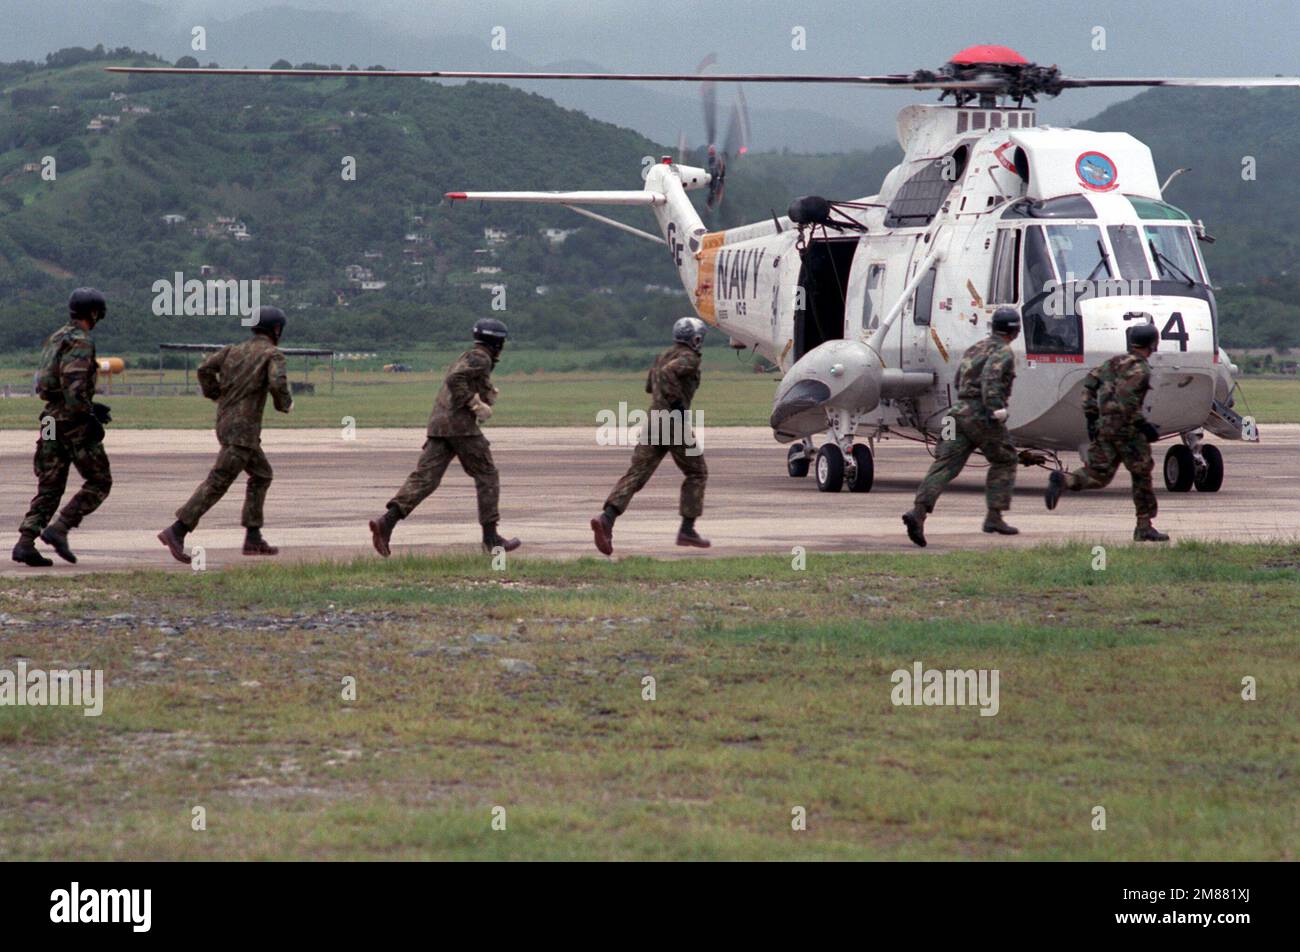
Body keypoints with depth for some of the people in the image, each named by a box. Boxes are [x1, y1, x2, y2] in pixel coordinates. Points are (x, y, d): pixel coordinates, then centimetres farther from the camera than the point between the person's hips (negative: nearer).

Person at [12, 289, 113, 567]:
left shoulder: (57, 339, 17)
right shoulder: (81, 342, -13)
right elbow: (74, 387, -24)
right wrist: (91, 418, -17)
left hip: (52, 418, 8)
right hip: (74, 422, -8)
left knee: (49, 487, 8)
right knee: (99, 482, 2)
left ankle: (25, 543, -4)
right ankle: (59, 530, -10)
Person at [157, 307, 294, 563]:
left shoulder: (234, 349, 13)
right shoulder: (272, 354, -5)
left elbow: (205, 369, 1)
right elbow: (277, 383, -22)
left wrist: (216, 395, 12)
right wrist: (285, 404, -2)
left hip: (225, 422, 8)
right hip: (243, 428, -8)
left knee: (262, 474, 21)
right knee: (218, 482, -11)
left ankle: (253, 538, 18)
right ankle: (177, 532, -19)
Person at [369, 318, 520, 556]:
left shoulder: (468, 358, 27)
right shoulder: (480, 358, -3)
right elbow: (455, 380, -18)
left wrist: (488, 393, 23)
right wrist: (476, 404, -17)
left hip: (439, 424, 8)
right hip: (461, 424, -8)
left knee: (424, 478, -4)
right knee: (487, 476, 5)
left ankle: (387, 521, -22)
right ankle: (491, 538, 6)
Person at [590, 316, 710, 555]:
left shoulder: (664, 356, 20)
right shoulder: (689, 358, -6)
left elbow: (650, 386, 33)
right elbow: (667, 373, -25)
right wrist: (678, 402, -21)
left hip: (653, 420, 7)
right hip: (675, 424, -7)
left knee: (636, 474, -4)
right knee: (696, 473, 12)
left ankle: (607, 518, -24)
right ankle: (687, 530, 9)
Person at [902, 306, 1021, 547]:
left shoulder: (976, 348, 22)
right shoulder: (1003, 352, -4)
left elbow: (960, 381, 28)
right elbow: (990, 376, -21)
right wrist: (995, 409, -27)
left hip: (960, 410, 7)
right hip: (982, 417, -7)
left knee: (945, 465, -4)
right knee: (1004, 461, 14)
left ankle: (918, 511, -22)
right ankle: (994, 516, 12)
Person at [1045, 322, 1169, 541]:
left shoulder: (1115, 361, 14)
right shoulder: (1140, 369, -10)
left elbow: (1090, 383, 12)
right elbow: (1126, 399, -23)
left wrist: (1091, 416, 12)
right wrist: (1143, 425, -16)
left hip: (1101, 425, 7)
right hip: (1124, 427, -7)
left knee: (1098, 476, 7)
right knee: (1142, 475, 7)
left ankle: (1064, 480, -21)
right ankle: (1144, 527, 11)